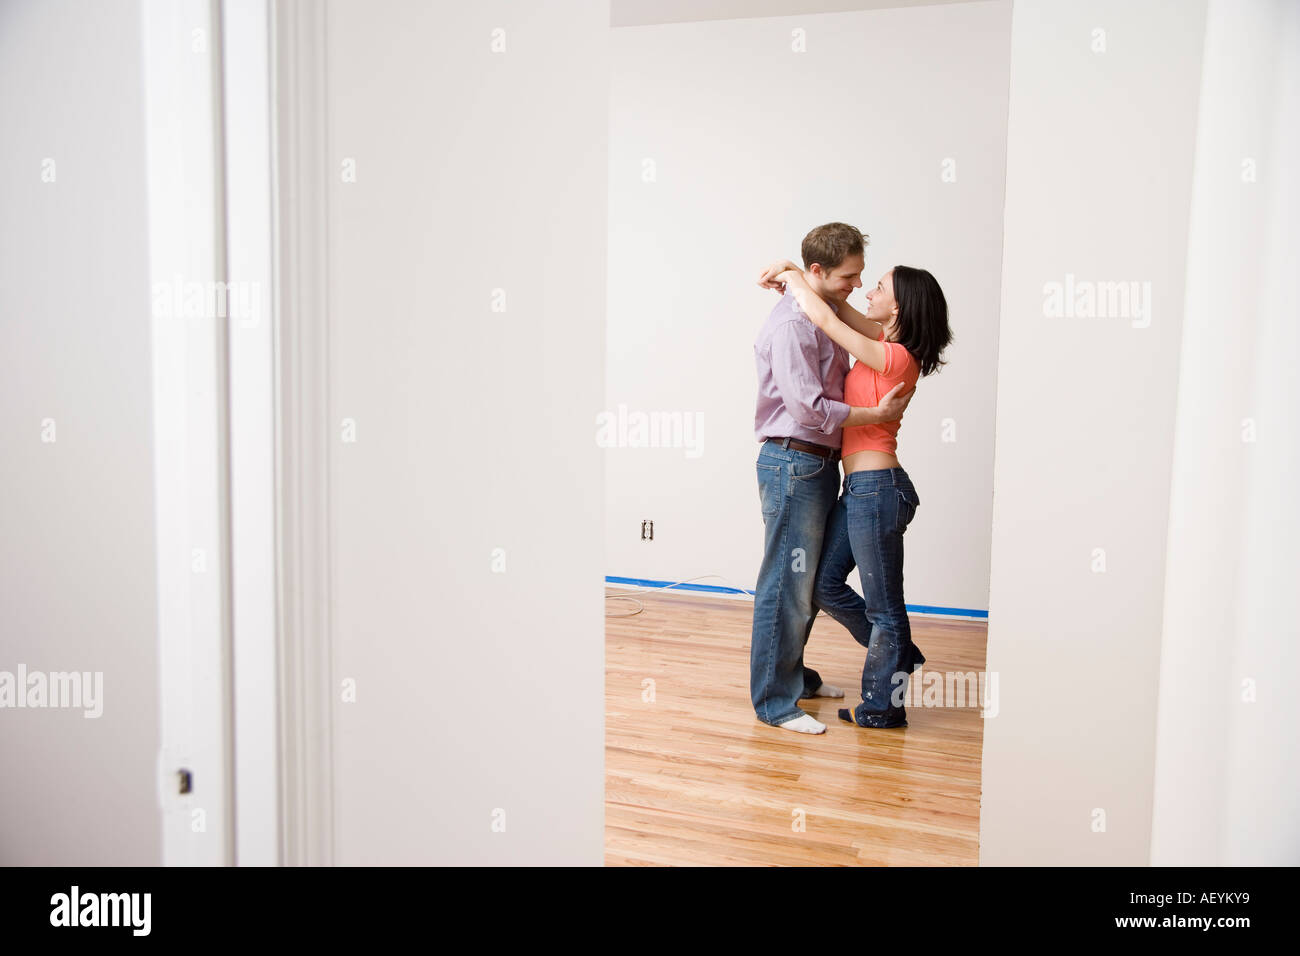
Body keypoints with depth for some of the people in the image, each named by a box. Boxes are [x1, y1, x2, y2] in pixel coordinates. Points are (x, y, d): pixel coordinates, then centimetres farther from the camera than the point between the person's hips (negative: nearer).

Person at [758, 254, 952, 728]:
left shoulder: (895, 357, -17)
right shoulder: (889, 343, 8)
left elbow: (825, 318, -17)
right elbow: (839, 309, 18)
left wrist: (792, 277, -1)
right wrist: (794, 274, 7)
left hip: (876, 488, -10)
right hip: (860, 488, 10)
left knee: (883, 604, 4)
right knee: (825, 583, 16)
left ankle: (883, 707, 19)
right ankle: (898, 658, 30)